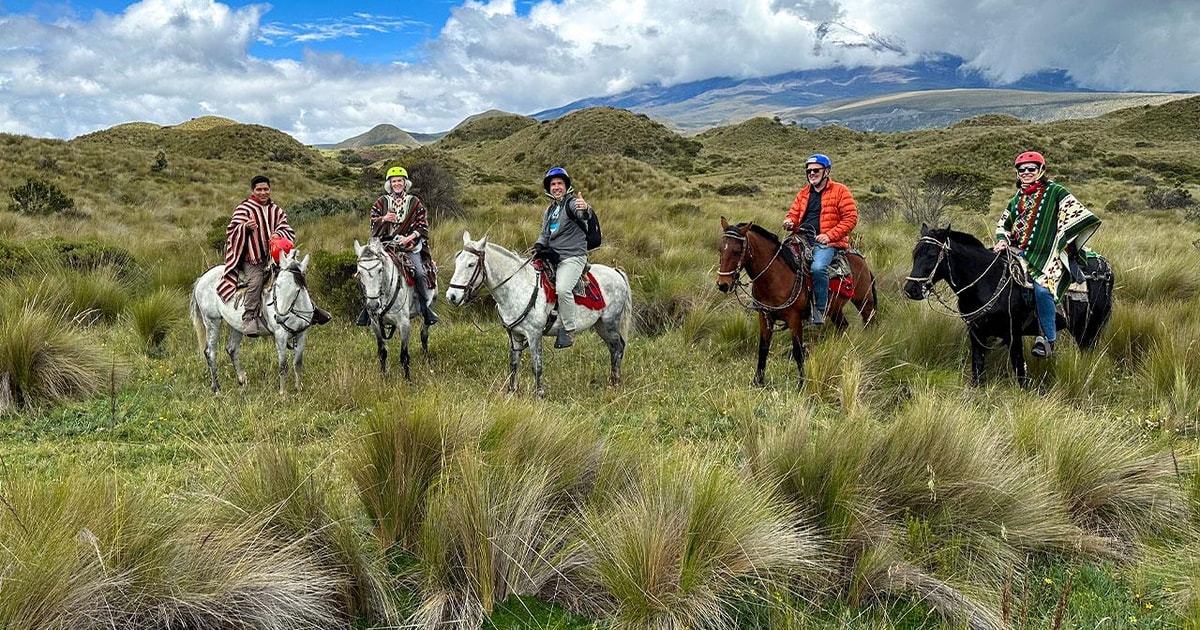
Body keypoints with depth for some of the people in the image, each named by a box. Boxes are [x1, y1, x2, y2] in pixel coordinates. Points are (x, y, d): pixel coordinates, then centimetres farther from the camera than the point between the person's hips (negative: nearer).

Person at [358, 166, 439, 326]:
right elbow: (372, 223, 12)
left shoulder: (415, 202, 9)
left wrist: (411, 237, -10)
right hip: (386, 245, 1)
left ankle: (425, 309, -11)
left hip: (410, 244, -1)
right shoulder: (381, 202, 12)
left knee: (420, 273, -22)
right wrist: (383, 219, -9)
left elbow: (423, 225, 6)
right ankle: (367, 309, -4)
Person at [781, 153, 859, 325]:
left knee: (818, 267, -33)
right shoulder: (803, 193, 20)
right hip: (802, 238, 6)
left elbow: (850, 218, -4)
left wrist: (829, 235, -15)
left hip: (827, 241, -6)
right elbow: (794, 213, 23)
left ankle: (820, 310, -20)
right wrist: (789, 222, -4)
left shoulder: (839, 190, 3)